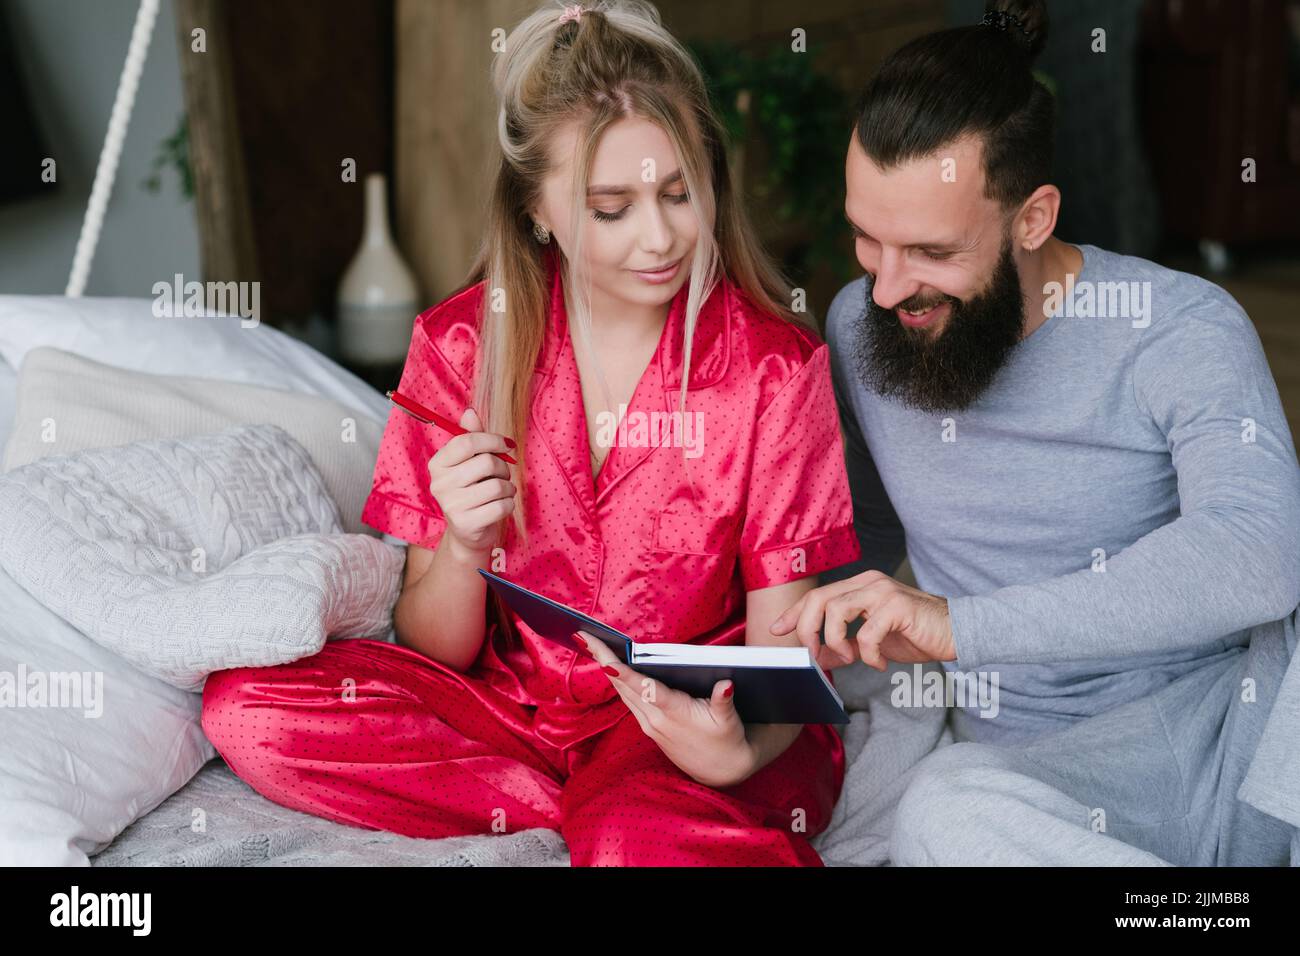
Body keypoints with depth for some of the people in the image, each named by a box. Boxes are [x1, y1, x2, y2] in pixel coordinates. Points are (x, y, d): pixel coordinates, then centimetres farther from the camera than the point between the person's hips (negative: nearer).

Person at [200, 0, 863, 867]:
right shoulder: (464, 343, -2)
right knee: (246, 707, -19)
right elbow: (436, 651, 1)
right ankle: (598, 814, -12)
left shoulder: (776, 366, -7)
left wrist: (741, 746, -31)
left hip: (684, 724, -5)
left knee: (641, 838, -39)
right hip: (509, 697, 5)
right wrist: (465, 546, -22)